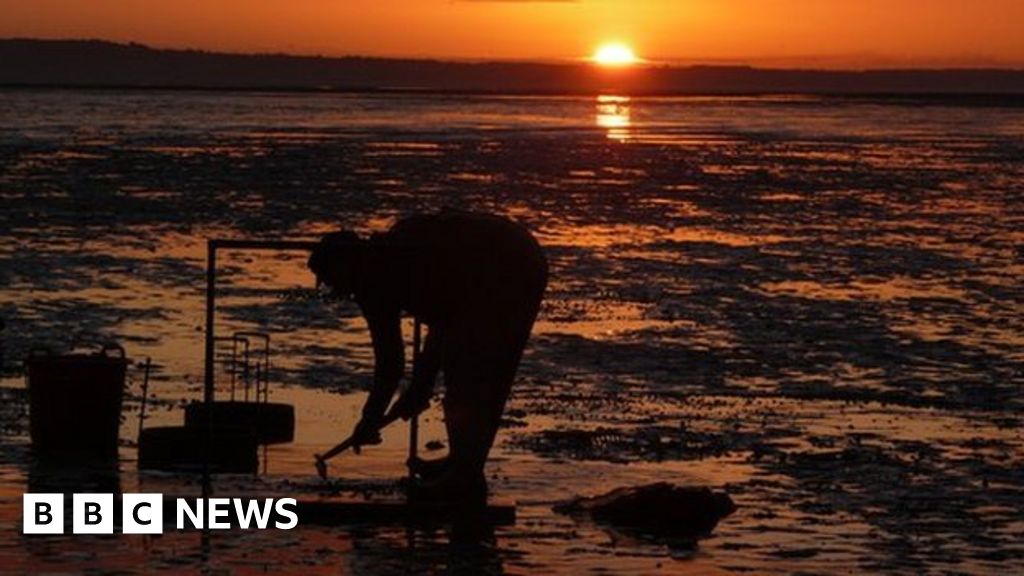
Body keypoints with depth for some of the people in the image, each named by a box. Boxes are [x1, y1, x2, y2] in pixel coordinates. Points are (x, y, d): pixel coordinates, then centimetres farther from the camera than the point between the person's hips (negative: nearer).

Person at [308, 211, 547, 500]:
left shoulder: (372, 280, -4)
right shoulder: (391, 253, 24)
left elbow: (390, 361, -1)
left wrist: (370, 420, 11)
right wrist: (421, 387, 31)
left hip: (502, 275, -10)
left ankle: (465, 475, -3)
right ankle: (463, 465, 24)